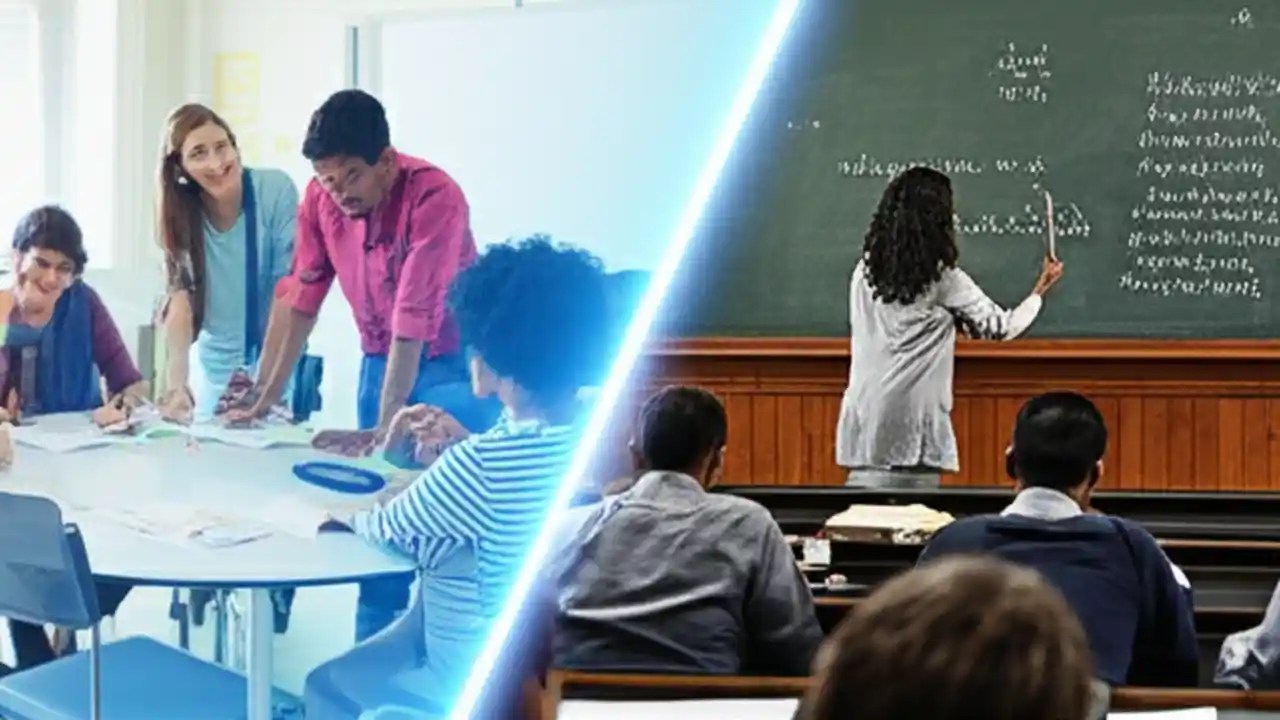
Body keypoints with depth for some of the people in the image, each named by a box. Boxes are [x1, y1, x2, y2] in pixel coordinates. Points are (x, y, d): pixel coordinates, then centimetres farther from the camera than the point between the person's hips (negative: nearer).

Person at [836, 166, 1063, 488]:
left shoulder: (866, 271, 8)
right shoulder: (944, 279, -6)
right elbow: (1003, 327, 6)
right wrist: (1041, 288, 22)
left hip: (866, 424, 5)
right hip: (912, 426, -5)